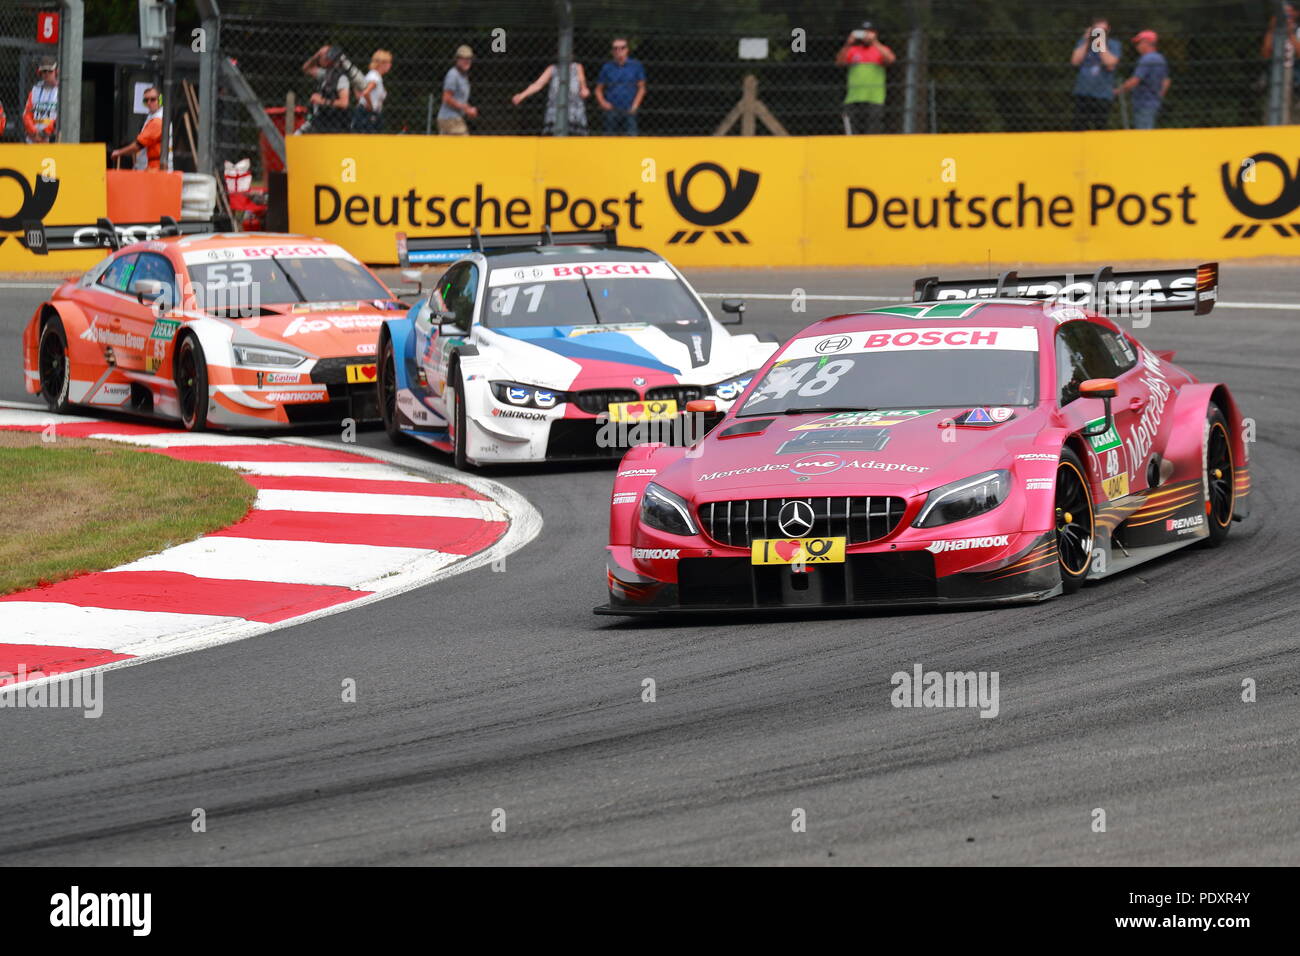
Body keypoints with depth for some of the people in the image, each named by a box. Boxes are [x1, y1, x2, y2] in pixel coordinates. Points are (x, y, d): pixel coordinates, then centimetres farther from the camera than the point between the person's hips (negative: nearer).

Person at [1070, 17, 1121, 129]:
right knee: (1079, 129, -2)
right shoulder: (1083, 43, 11)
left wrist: (1101, 44, -10)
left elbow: (1110, 65, -11)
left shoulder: (1113, 45, 5)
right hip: (1082, 94, 2)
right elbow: (1075, 61, -4)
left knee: (1101, 128, -5)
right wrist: (1087, 42, -5)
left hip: (1103, 95, -2)